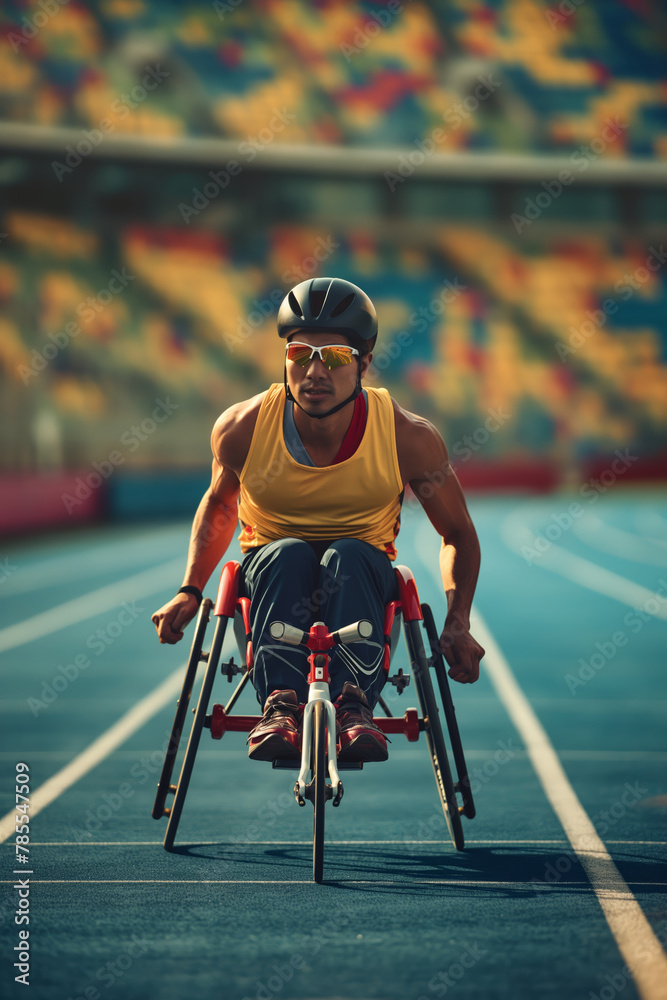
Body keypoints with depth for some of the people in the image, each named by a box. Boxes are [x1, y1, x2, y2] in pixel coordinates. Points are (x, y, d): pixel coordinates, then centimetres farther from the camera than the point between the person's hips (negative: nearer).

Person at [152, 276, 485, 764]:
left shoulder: (410, 438, -18)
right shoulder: (243, 428, -14)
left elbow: (458, 534, -4)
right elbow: (220, 505, 8)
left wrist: (458, 621, -19)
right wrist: (190, 590, -3)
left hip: (363, 574, 0)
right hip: (273, 575, 1)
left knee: (350, 556, -35)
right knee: (289, 555, -35)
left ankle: (354, 706, -43)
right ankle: (280, 706, -42)